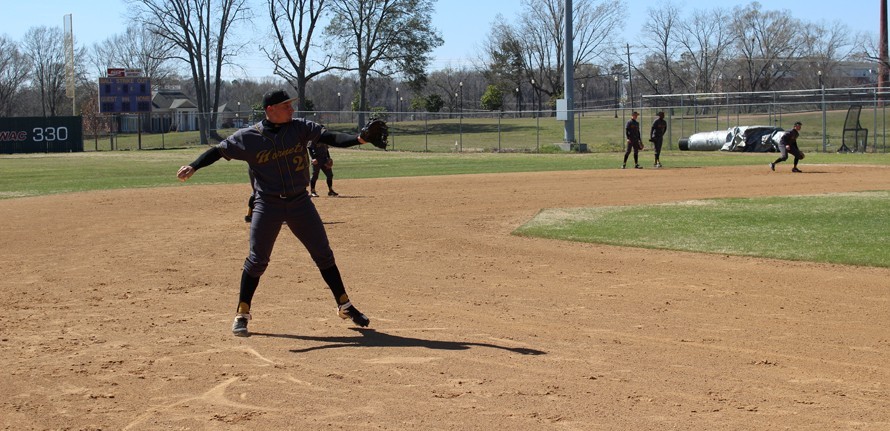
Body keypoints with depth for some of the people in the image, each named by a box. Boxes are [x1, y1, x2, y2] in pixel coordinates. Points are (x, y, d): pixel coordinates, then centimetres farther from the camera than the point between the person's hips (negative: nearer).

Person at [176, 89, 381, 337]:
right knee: (257, 260, -1)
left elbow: (329, 137, -12)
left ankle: (345, 306, 20)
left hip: (300, 202, 2)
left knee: (323, 254, 8)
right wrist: (193, 167, -17)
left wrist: (358, 139, -27)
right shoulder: (248, 137, -7)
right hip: (267, 205, -2)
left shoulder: (301, 128, -2)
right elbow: (219, 150, -3)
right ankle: (242, 314, 12)